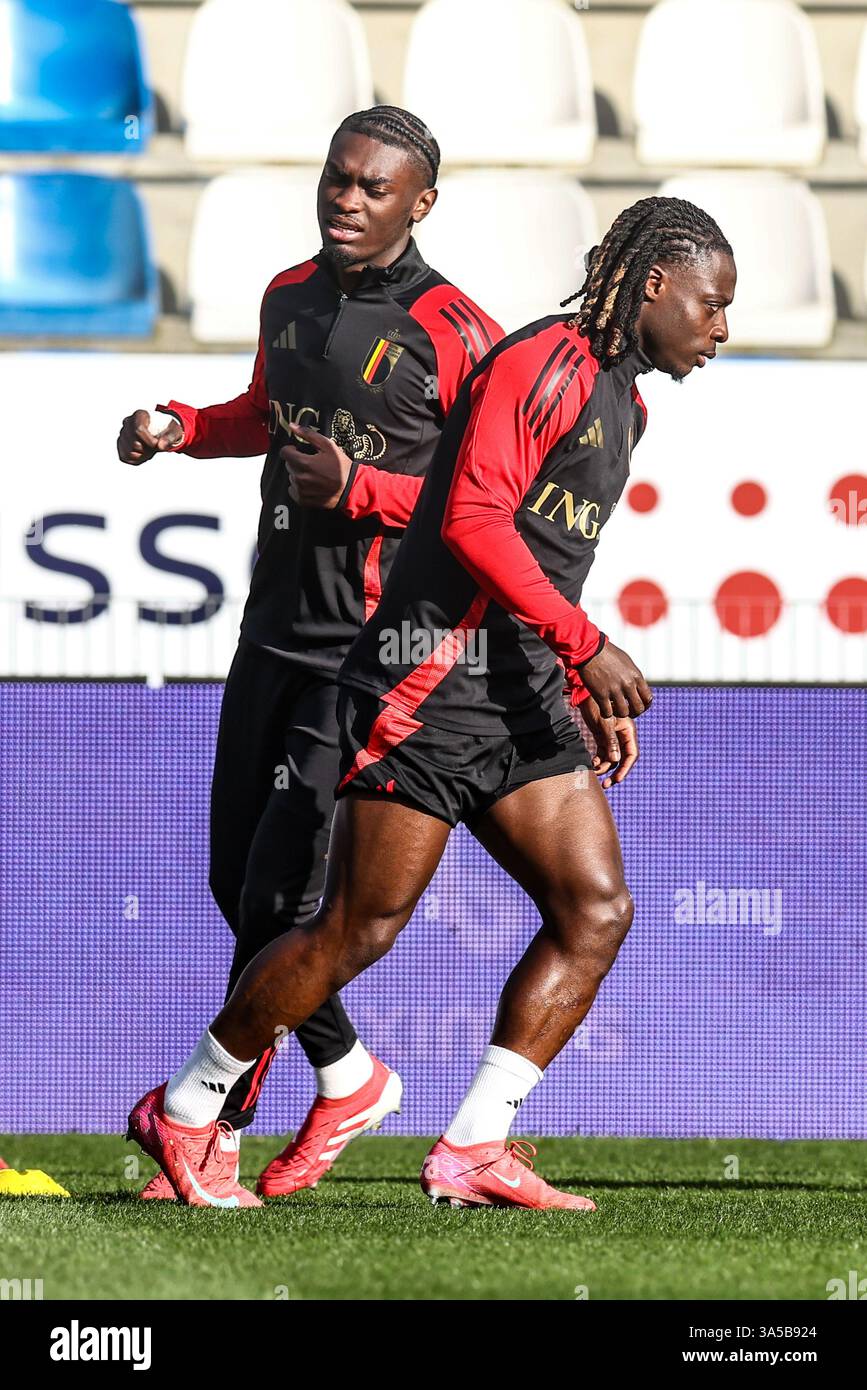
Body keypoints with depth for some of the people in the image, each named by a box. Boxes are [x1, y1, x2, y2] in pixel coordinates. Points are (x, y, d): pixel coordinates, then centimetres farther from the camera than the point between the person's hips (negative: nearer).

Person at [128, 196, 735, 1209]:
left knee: (597, 911, -4)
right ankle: (181, 1113, 9)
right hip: (434, 682, -9)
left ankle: (473, 1151, -1)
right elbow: (473, 518, -21)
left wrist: (593, 696, 20)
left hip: (524, 698, 9)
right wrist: (585, 643, -23)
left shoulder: (621, 403, 20)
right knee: (360, 929, -6)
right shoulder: (542, 364, -11)